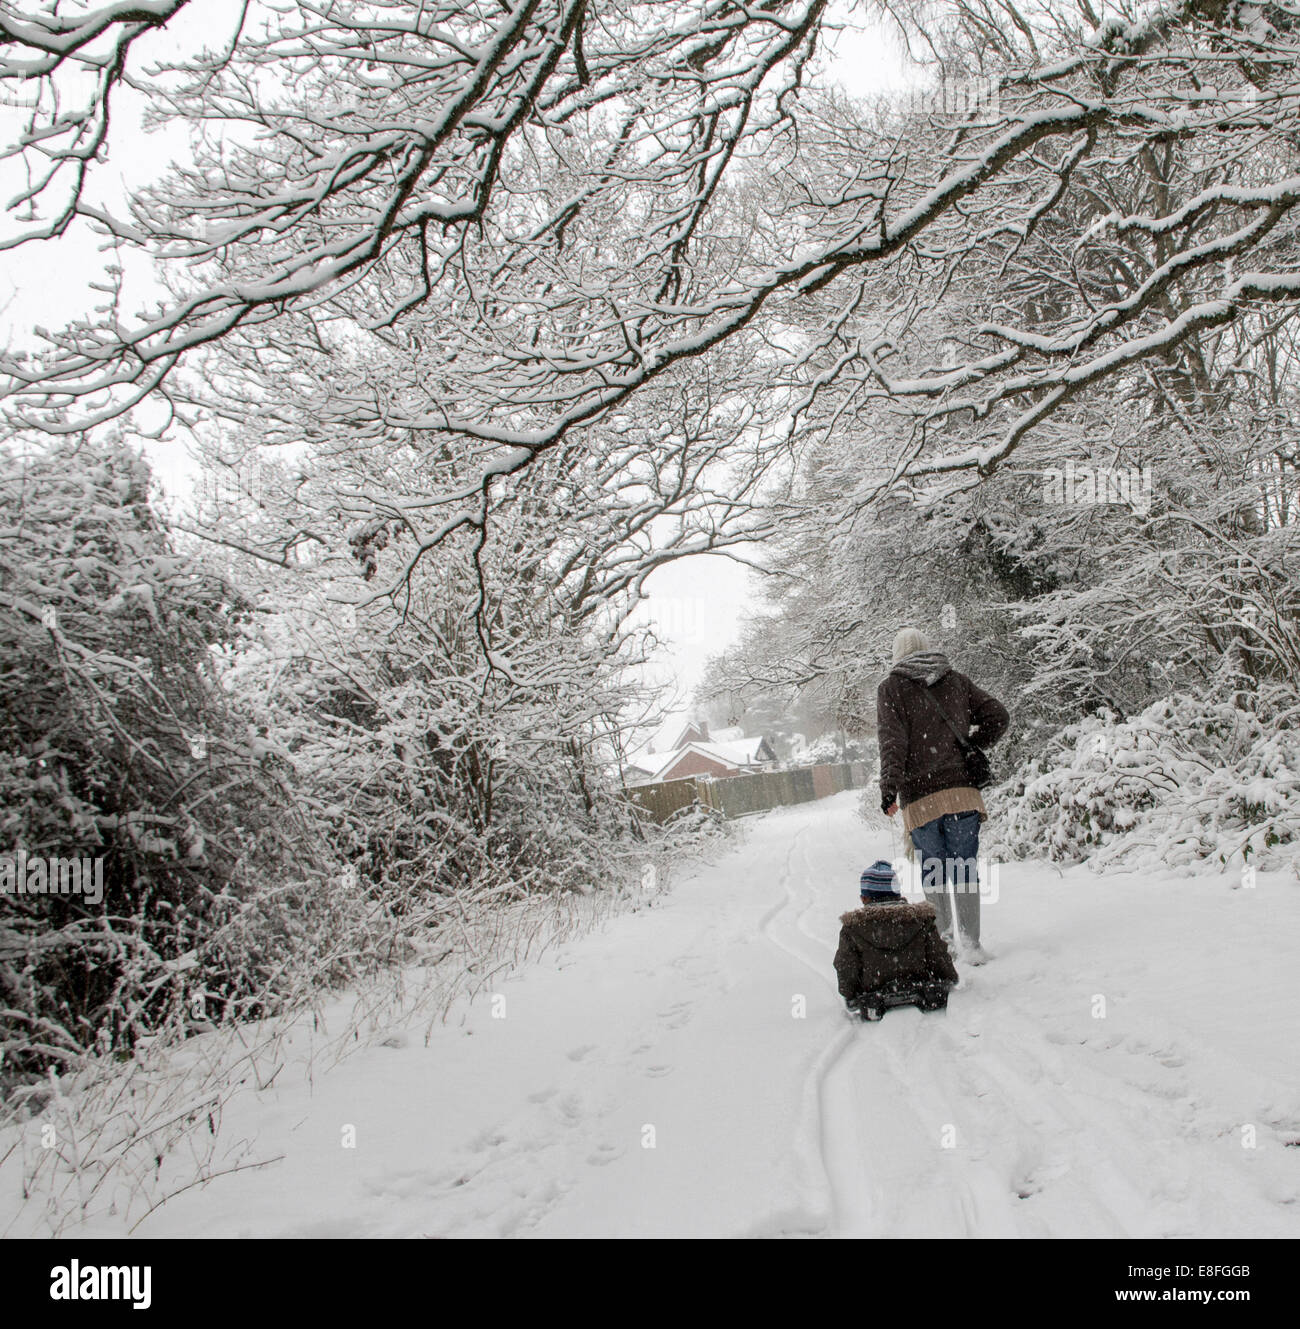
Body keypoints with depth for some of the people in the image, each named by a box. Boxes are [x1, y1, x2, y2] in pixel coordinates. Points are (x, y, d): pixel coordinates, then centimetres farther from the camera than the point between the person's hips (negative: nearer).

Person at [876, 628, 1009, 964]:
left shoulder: (891, 688, 2)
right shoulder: (956, 681, 12)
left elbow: (892, 741, -9)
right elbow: (998, 716, 10)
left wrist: (889, 788, -11)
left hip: (920, 797, -2)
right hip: (962, 789, 2)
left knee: (932, 869, 11)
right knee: (964, 867, 3)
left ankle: (942, 934, 13)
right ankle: (970, 943, 0)